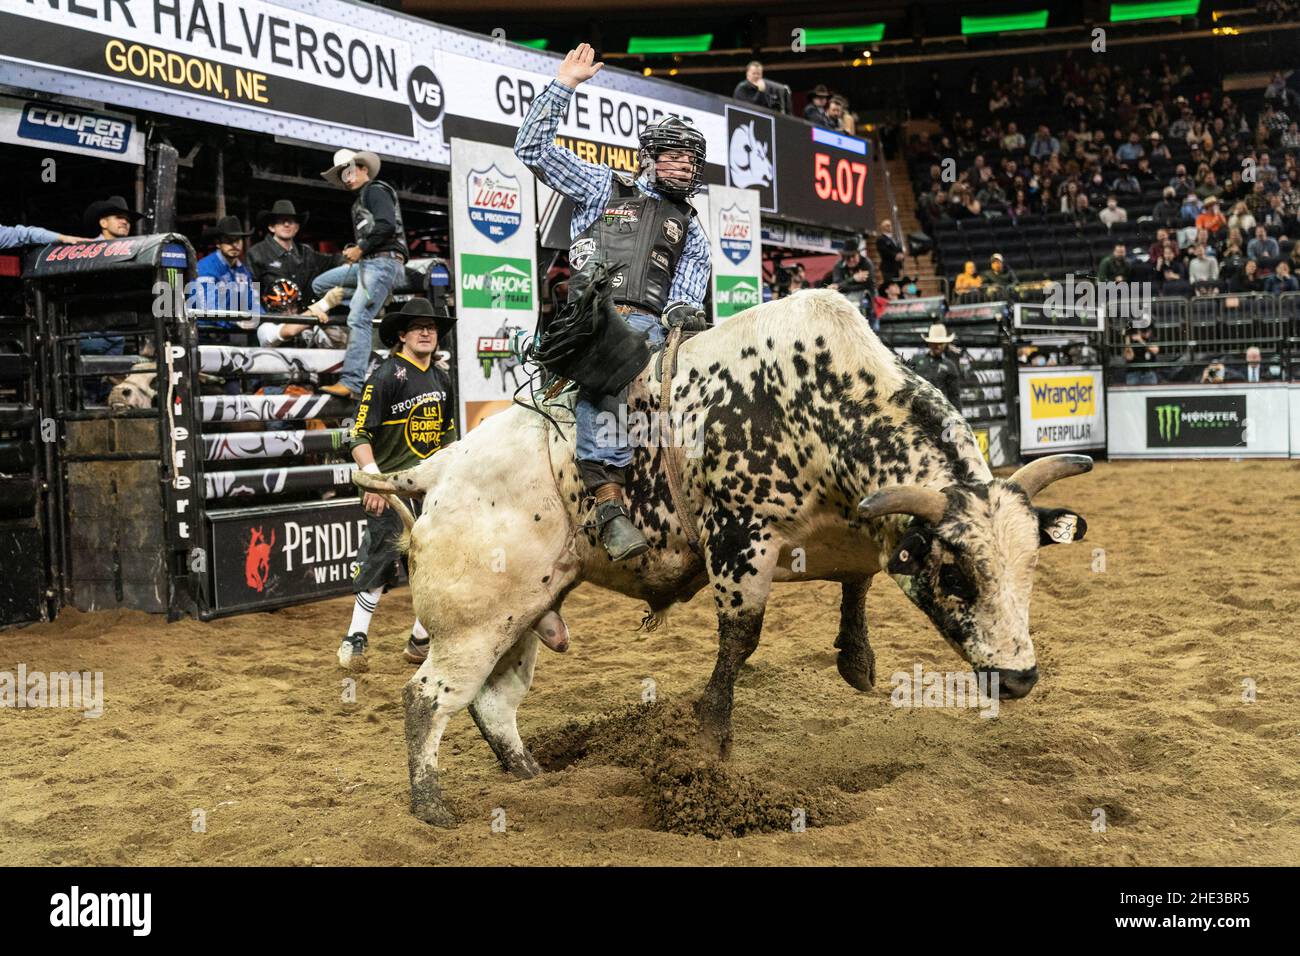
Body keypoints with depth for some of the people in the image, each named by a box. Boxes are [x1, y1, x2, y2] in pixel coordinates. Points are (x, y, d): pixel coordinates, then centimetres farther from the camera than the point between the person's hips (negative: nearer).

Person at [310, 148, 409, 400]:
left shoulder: (376, 190, -2)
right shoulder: (360, 200, 27)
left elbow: (387, 226, -18)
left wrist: (360, 248, -12)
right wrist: (352, 250, 10)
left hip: (383, 263, -10)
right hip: (367, 263, 10)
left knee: (358, 320, -20)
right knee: (320, 284, 16)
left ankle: (351, 383, -25)